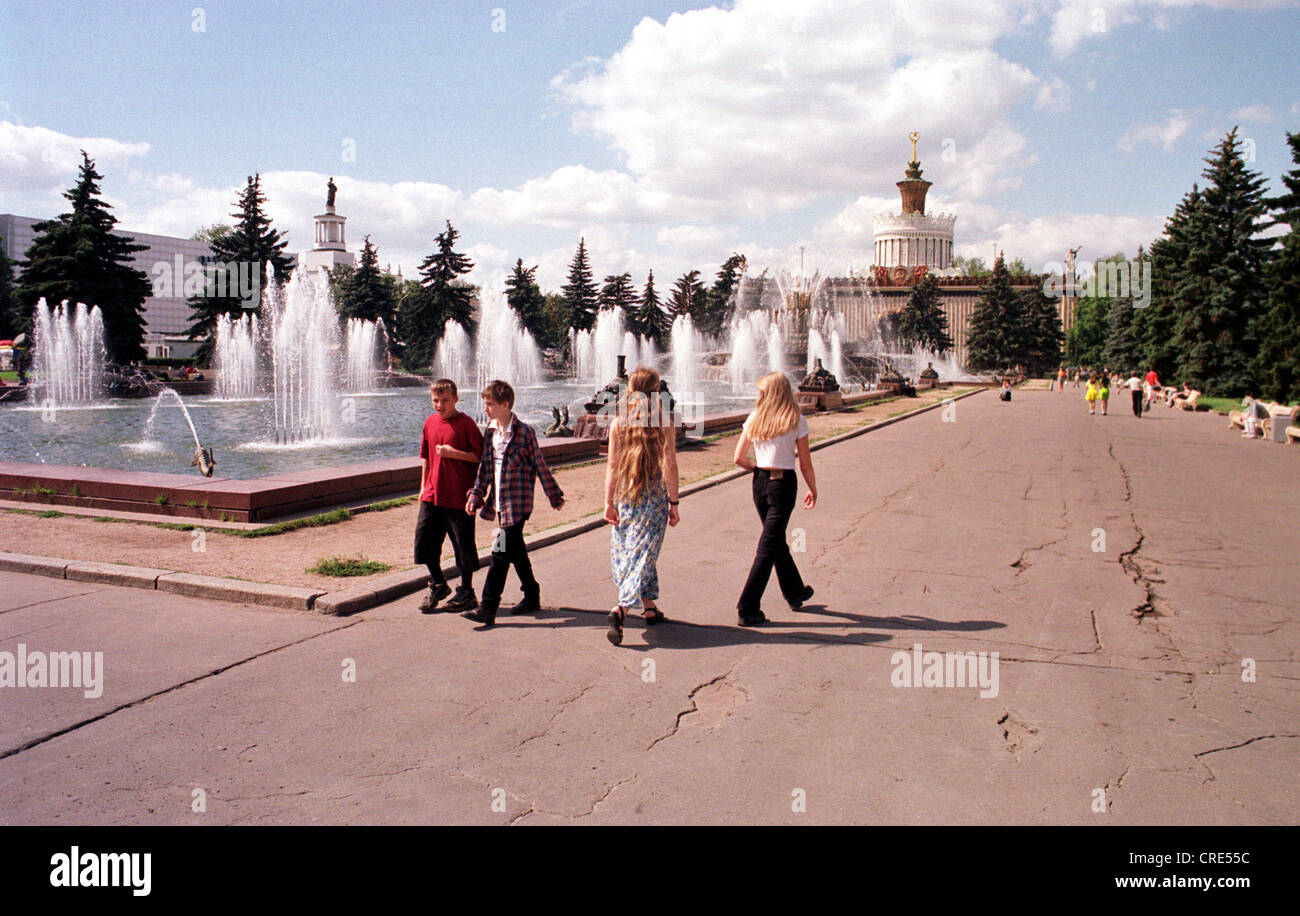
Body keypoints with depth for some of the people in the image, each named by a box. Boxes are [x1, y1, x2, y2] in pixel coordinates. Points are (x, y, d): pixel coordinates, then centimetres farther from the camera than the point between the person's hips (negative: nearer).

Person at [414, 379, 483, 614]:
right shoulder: (430, 423, 9)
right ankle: (438, 585, 27)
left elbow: (480, 456, -9)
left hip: (459, 496, -5)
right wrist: (423, 486, 17)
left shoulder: (466, 424, -8)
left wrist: (454, 453, -19)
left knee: (463, 546, 4)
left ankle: (466, 593, 20)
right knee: (424, 540, 7)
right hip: (432, 495, 6)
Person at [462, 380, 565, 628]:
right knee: (516, 551, 16)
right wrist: (476, 494, 5)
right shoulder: (489, 432, 10)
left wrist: (554, 496, 3)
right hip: (498, 503, 7)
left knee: (501, 553, -10)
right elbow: (485, 467, 15)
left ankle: (487, 609, -10)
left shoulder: (524, 432, -10)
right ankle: (532, 597, 30)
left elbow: (540, 466, -4)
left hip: (517, 503, -7)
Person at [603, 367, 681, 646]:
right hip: (654, 494, -3)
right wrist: (673, 502, -1)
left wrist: (609, 502, 3)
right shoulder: (664, 422, -5)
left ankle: (649, 607, 27)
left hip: (625, 494, 3)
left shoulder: (618, 422, 1)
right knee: (644, 552, 0)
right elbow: (669, 465, -6)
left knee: (625, 550, 17)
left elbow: (612, 465, 0)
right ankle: (621, 609, -18)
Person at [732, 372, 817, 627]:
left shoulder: (754, 419, -1)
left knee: (778, 541, 20)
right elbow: (805, 464, -4)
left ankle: (796, 592, 39)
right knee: (768, 545, -2)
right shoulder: (797, 421, -7)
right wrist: (813, 491, 10)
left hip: (760, 483, 4)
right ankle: (748, 608, -6)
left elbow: (739, 458, -2)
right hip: (784, 484, -4)